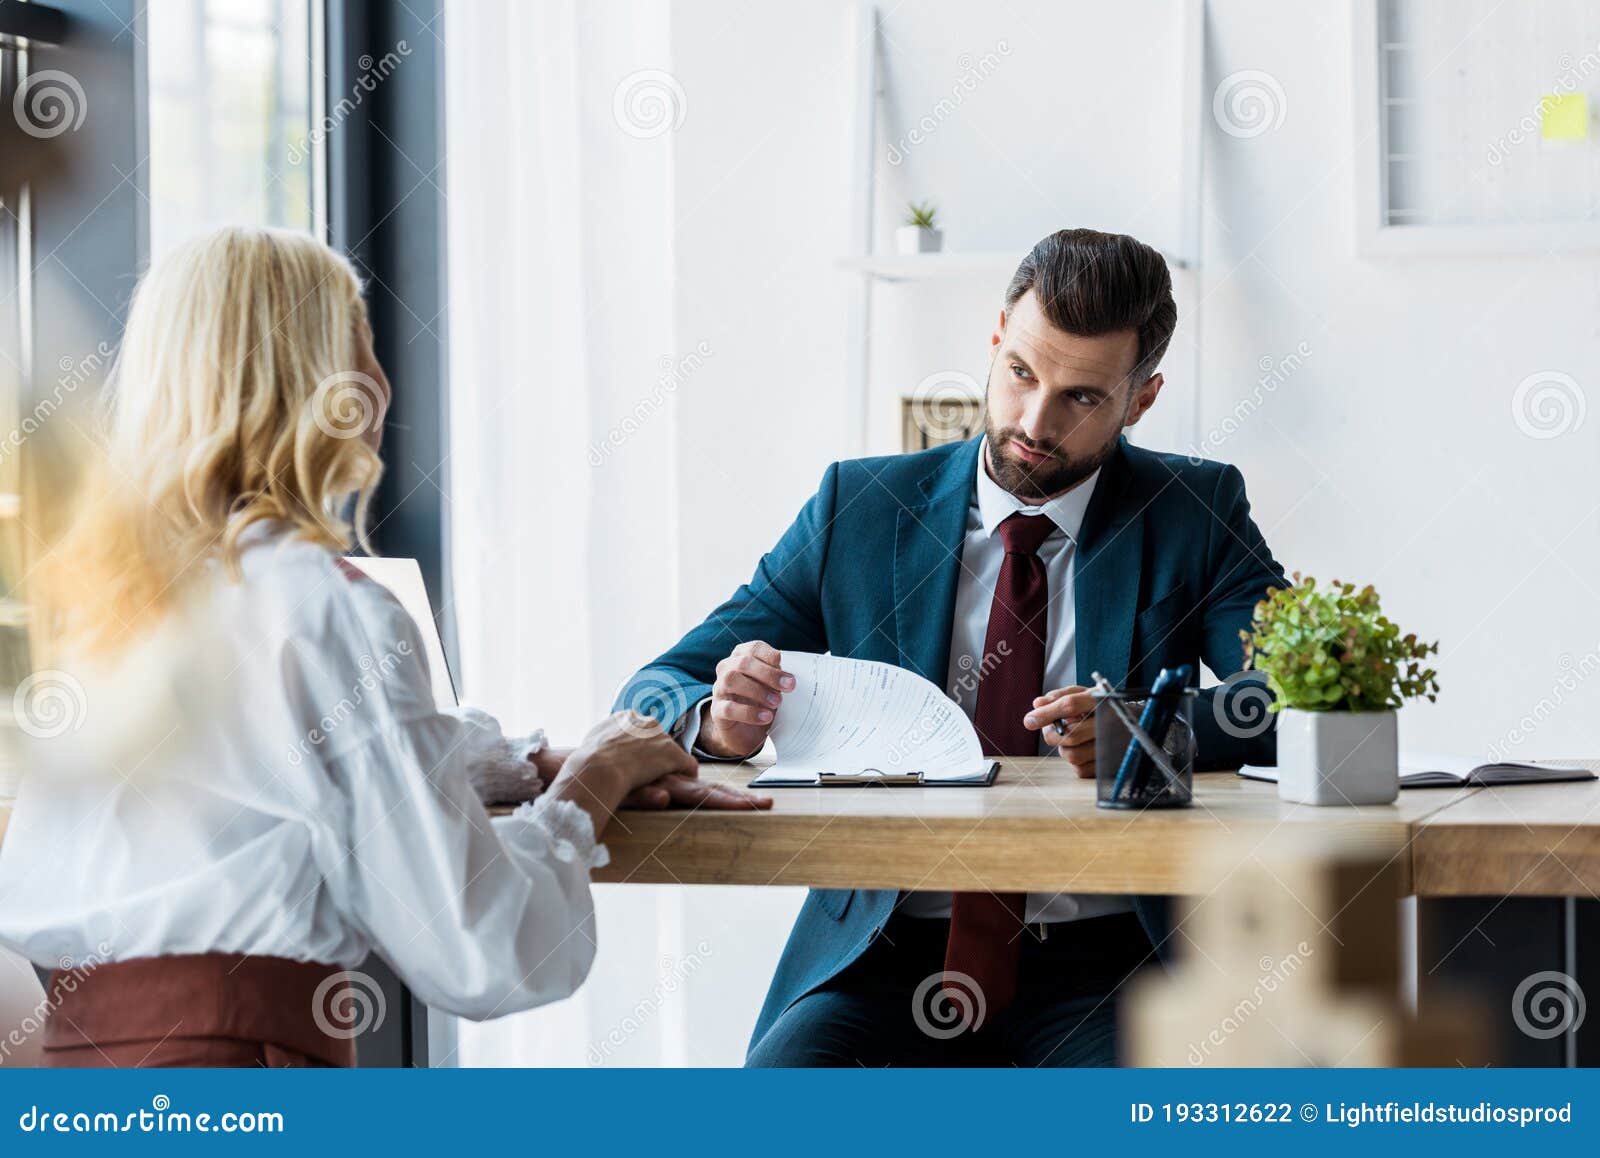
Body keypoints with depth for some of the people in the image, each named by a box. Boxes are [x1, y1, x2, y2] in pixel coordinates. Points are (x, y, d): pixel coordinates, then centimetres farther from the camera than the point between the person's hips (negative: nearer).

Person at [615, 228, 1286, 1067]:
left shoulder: (1195, 513, 7)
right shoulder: (859, 507, 8)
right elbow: (652, 697, 7)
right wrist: (716, 719, -18)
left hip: (1101, 969, -1)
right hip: (884, 959, 1)